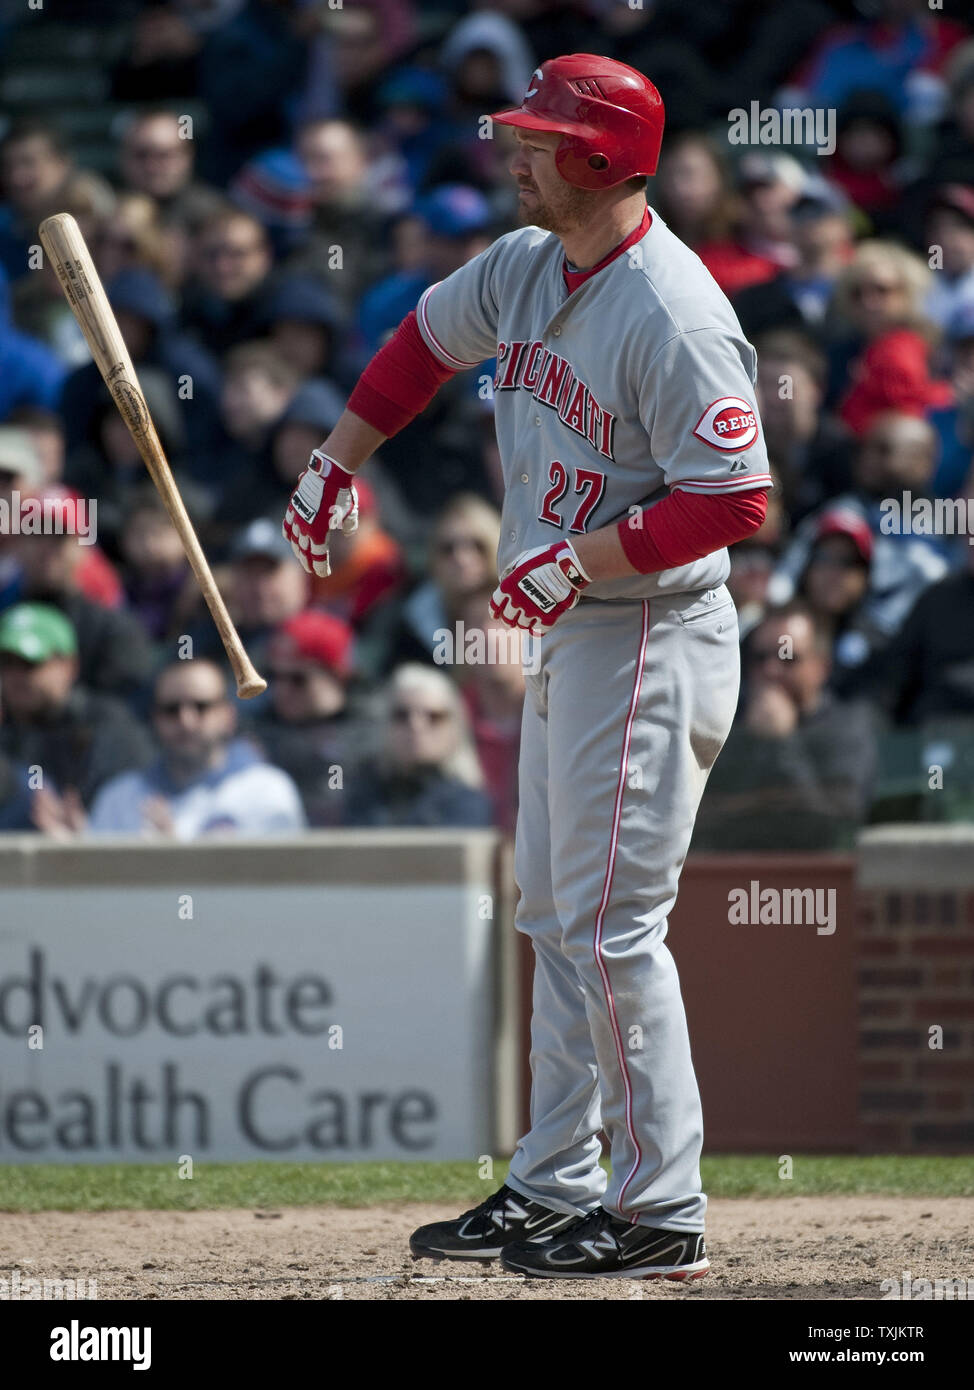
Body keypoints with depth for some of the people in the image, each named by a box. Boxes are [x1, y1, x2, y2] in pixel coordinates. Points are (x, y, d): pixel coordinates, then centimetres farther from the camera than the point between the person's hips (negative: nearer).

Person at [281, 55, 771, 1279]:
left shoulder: (671, 315, -21)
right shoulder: (523, 268, 7)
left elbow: (733, 500, -24)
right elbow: (425, 342, 26)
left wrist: (579, 559, -24)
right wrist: (335, 468, 25)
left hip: (649, 645, -10)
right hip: (563, 640, 10)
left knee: (610, 926, -11)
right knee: (554, 923, 13)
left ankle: (664, 1211, -7)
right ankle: (554, 1191, 20)